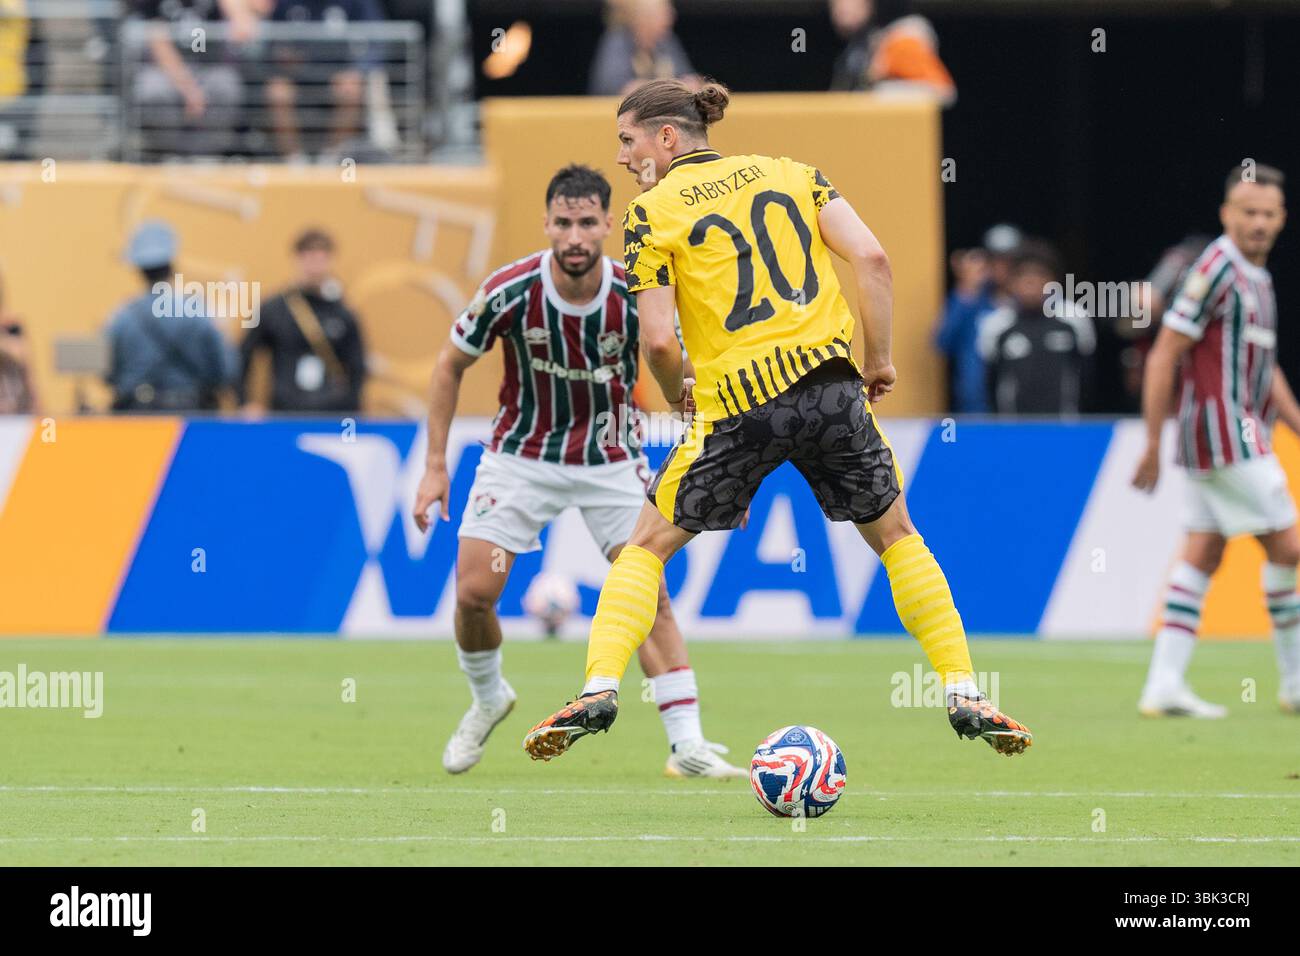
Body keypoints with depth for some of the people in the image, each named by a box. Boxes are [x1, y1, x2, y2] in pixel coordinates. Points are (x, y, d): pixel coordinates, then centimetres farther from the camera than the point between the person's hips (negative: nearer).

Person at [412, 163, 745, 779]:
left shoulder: (638, 296, -19)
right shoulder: (509, 292, -20)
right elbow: (451, 365, -4)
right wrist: (435, 465, -5)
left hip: (612, 460, 0)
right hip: (521, 453, 0)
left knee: (650, 596, -11)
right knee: (473, 592, -8)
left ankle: (688, 746, -8)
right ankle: (488, 700, 22)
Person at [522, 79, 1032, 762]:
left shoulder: (652, 213, 2)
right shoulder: (789, 174, 13)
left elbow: (659, 340, -5)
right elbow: (870, 257, 2)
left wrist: (677, 396, 15)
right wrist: (878, 360, 10)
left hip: (737, 409, -3)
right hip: (833, 388, 3)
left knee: (647, 545, 13)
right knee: (895, 534, 20)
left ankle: (599, 690, -2)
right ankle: (964, 696, 12)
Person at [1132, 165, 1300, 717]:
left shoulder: (1256, 277, 15)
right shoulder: (1217, 269, -13)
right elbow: (1163, 356, -14)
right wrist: (1153, 445, -15)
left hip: (1243, 437, 9)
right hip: (1224, 435, -9)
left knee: (1201, 557, 5)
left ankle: (1164, 685, 2)